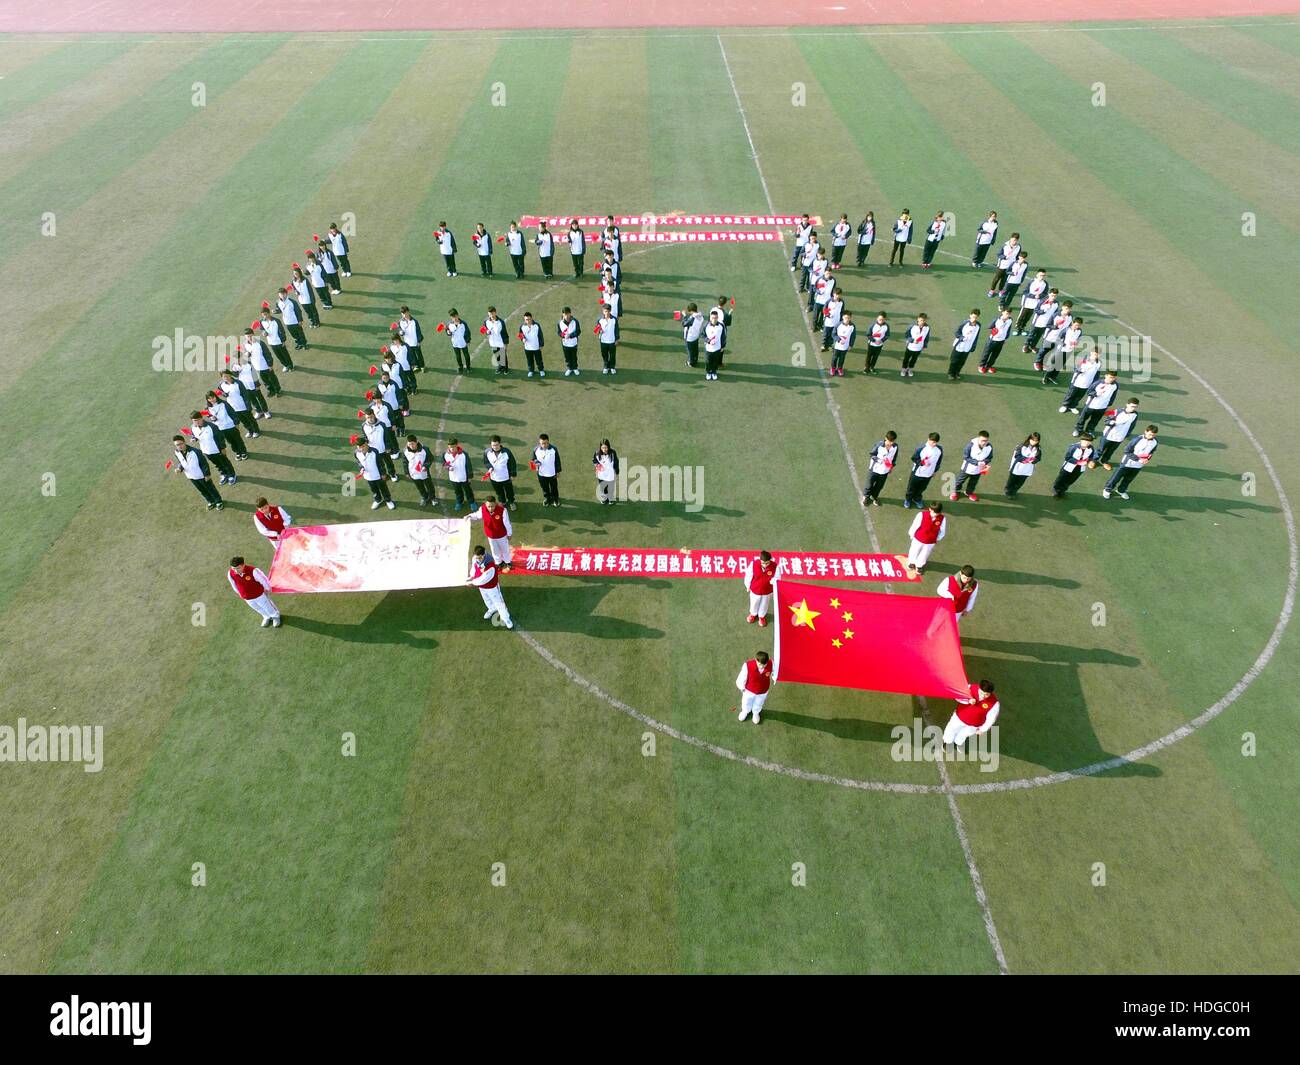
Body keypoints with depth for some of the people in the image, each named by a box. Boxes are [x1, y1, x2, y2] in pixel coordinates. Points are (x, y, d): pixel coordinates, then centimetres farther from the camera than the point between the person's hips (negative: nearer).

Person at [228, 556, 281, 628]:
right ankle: (267, 617, 59)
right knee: (259, 609, 29)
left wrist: (267, 588, -1)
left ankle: (275, 616, 53)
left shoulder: (253, 571, -36)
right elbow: (234, 584, -2)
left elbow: (263, 579, -18)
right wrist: (238, 592, 15)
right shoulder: (230, 573, -24)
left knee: (267, 607, 22)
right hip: (247, 598, 4)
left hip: (259, 595, -4)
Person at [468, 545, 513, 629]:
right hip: (481, 587, 6)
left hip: (492, 587, -6)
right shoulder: (474, 559, -23)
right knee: (487, 600, 33)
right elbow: (474, 567, 1)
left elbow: (482, 580, -32)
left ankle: (506, 618, 37)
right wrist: (471, 577, -13)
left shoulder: (491, 567, -43)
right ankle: (492, 609, 64)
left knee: (499, 603, 15)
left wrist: (471, 582, -20)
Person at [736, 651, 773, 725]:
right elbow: (742, 678, -21)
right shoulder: (748, 666, -41)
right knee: (746, 703, 31)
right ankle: (745, 711, 66)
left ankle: (756, 713, 66)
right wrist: (742, 688, -4)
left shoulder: (771, 664, -34)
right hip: (749, 690, -1)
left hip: (763, 691, 1)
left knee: (758, 704, 32)